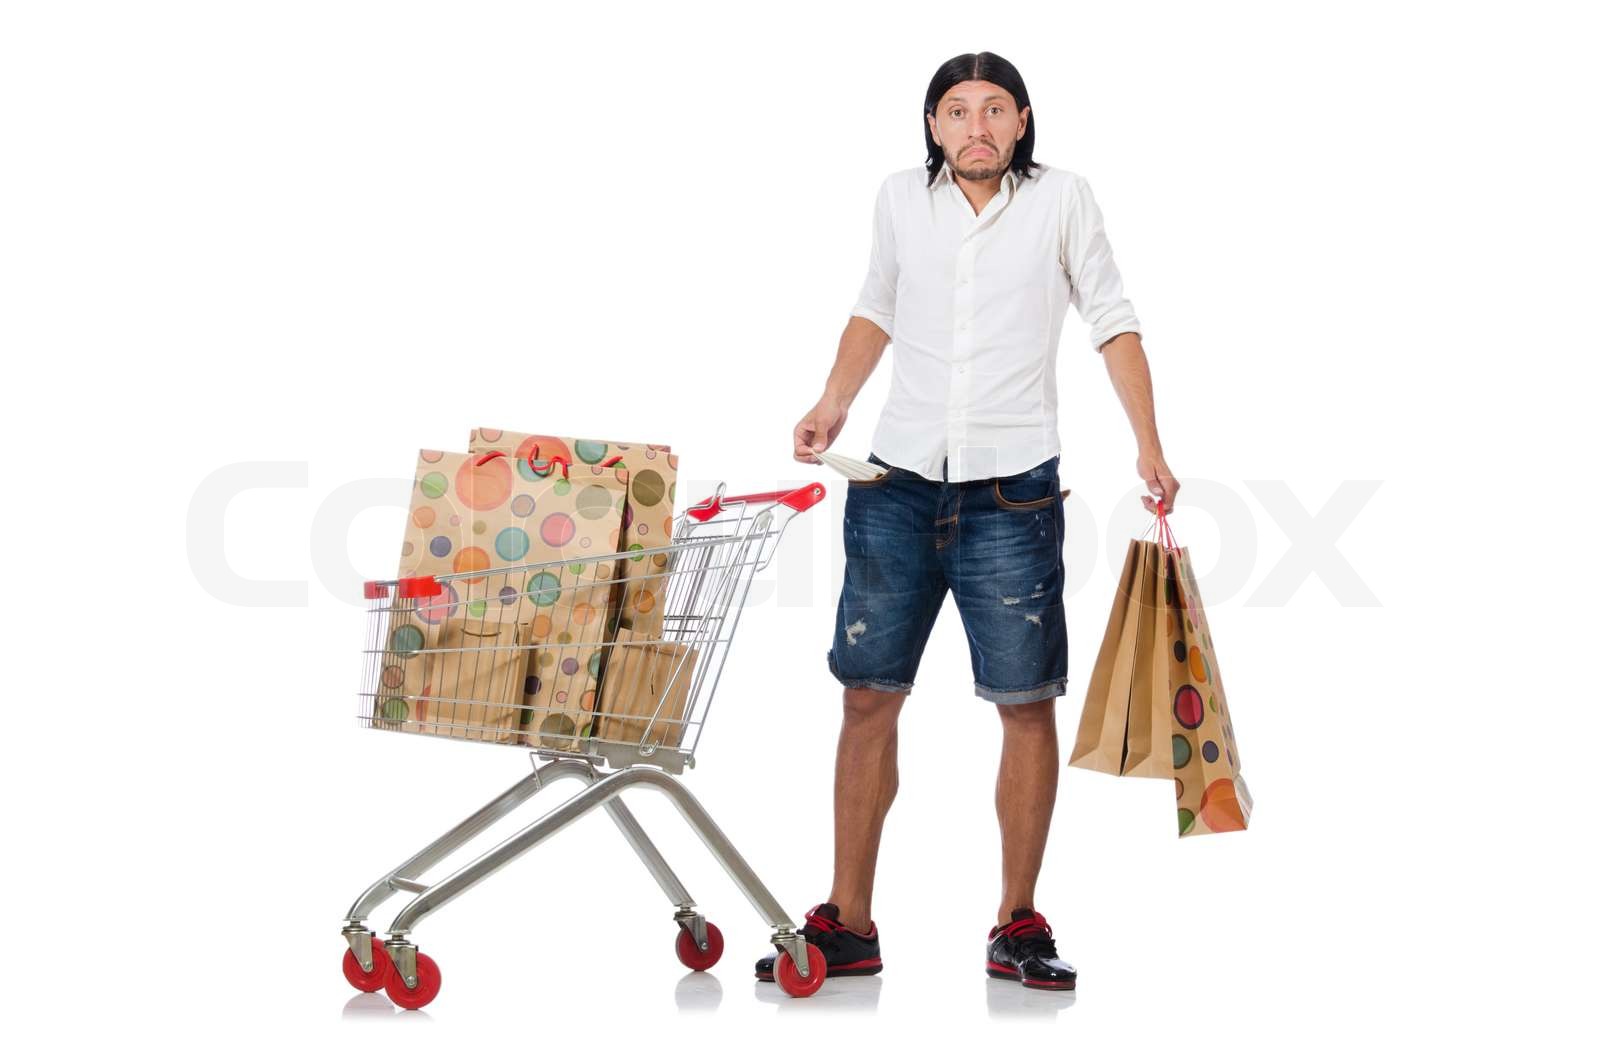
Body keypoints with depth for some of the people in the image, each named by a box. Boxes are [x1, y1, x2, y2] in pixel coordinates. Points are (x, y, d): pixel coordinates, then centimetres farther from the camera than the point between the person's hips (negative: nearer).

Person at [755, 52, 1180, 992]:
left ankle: (1018, 924, 14)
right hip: (899, 480, 2)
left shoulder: (1060, 197, 1)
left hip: (1013, 488, -2)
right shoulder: (902, 199, 8)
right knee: (869, 696, 3)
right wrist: (832, 406, 8)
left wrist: (1149, 446, -4)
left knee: (1027, 704, 1)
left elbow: (1112, 321, 4)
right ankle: (847, 924, 12)